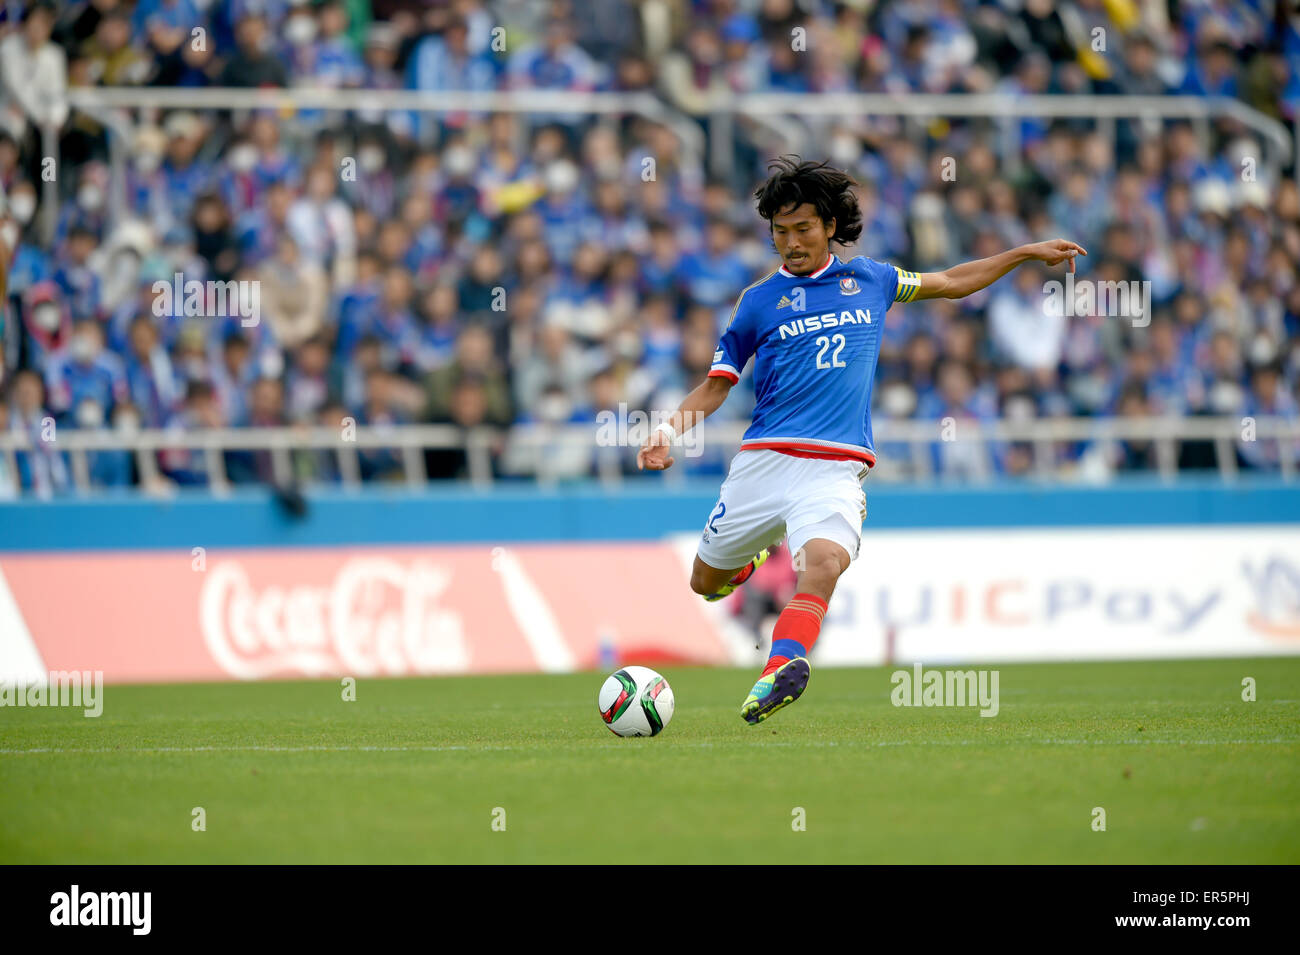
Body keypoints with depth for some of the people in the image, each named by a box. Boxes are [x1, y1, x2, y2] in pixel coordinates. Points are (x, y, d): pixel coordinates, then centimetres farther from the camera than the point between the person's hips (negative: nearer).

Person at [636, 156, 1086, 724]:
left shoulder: (868, 280, 15)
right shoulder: (758, 302, 9)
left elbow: (952, 282, 30)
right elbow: (716, 386, 12)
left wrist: (1027, 253, 28)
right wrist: (669, 432, -5)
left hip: (836, 469, -1)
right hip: (763, 461, 1)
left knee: (824, 562, -30)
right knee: (707, 583, 11)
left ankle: (781, 667, -48)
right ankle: (753, 555, 46)